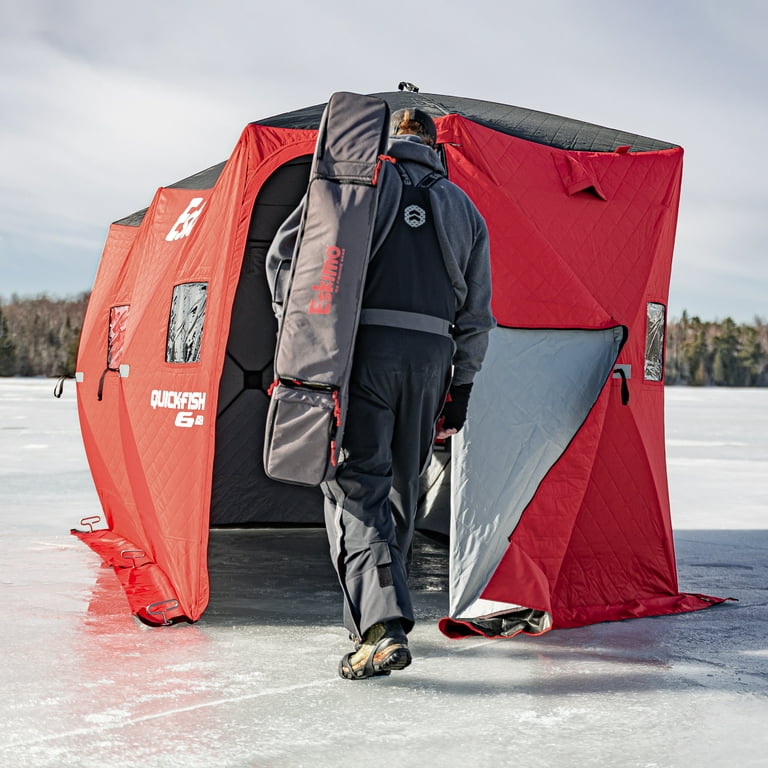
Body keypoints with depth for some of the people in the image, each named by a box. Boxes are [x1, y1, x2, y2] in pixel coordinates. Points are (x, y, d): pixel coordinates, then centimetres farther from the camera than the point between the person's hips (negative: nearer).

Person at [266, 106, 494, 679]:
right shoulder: (463, 207, 19)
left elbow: (286, 252, 1)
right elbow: (476, 312, 17)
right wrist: (462, 389, 21)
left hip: (363, 346, -4)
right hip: (431, 355, 4)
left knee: (357, 483, -6)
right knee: (401, 484, 16)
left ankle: (381, 626, -19)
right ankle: (381, 617, 27)